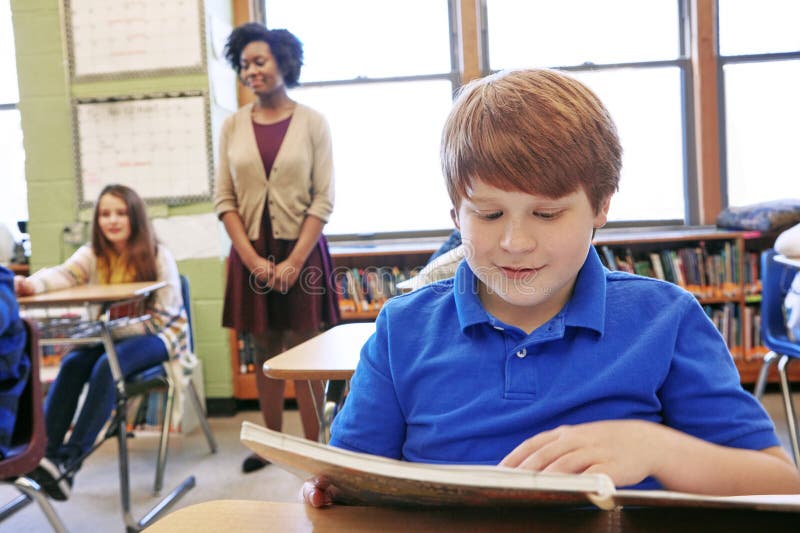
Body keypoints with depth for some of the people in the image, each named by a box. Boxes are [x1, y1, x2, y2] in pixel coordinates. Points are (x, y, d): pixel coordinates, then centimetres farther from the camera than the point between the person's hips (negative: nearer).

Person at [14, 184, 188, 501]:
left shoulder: (158, 256, -9)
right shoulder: (92, 255, 2)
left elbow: (161, 316, -13)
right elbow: (63, 274, -20)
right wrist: (32, 284, -44)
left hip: (157, 337, -4)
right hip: (109, 337, 5)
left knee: (108, 366, -31)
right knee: (73, 363, -24)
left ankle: (70, 460, -33)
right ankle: (41, 451, -26)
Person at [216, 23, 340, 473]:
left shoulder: (312, 122, -1)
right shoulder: (234, 126, 7)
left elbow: (323, 199, -5)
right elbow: (224, 198, 4)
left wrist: (295, 261, -13)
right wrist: (253, 258, -7)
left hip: (302, 252, -3)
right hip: (252, 255, 3)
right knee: (265, 352, 10)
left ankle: (314, 448, 10)